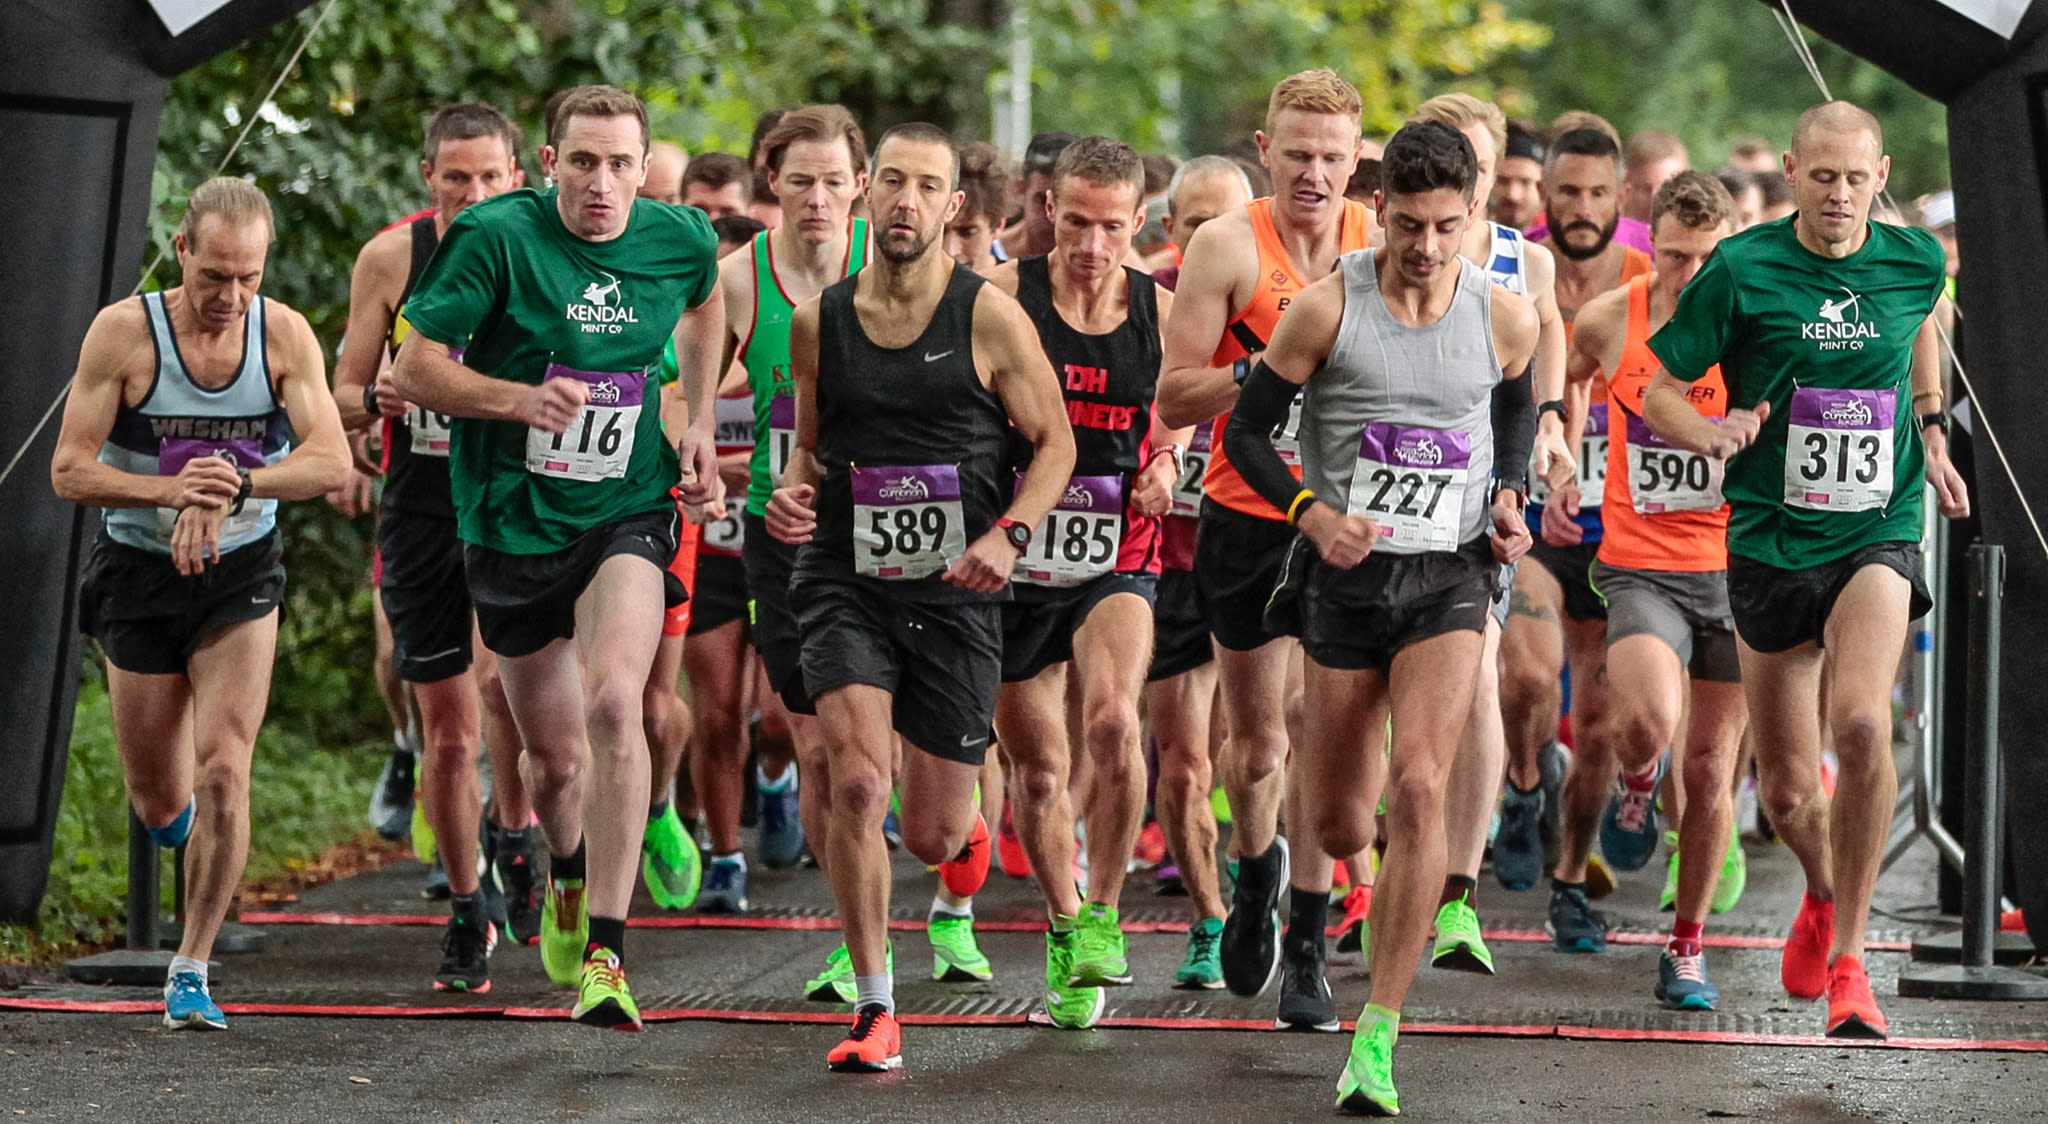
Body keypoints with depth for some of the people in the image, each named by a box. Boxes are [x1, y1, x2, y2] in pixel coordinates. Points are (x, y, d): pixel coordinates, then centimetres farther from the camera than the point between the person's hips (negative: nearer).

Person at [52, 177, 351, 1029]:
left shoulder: (283, 334, -9)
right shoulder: (124, 331, -14)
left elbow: (332, 462, -17)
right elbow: (69, 471, -15)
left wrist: (234, 485, -34)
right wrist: (169, 491, -32)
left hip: (241, 575, 0)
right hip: (139, 575, 0)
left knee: (223, 772, -14)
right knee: (159, 805, 9)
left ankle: (191, 970, 0)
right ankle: (184, 824, 48)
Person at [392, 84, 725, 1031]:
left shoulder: (680, 239, -3)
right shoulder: (495, 236, -13)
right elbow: (414, 369, -12)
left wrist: (699, 422, 14)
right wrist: (519, 398, -28)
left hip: (627, 514, 0)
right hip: (510, 519, 0)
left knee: (612, 704, -25)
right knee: (553, 756, 10)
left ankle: (603, 955, -21)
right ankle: (567, 880, 47)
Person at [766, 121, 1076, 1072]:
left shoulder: (990, 317, -4)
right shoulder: (818, 322, 4)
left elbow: (1055, 443, 2)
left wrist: (1008, 534, -14)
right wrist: (792, 491, -4)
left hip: (955, 593, -1)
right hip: (845, 583, 1)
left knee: (931, 835, 6)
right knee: (856, 783, -20)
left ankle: (965, 831, 48)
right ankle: (875, 1012, -7)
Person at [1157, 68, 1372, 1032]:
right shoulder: (1226, 245, -7)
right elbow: (1173, 398, -8)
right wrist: (1261, 370, -23)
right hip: (1248, 515, 0)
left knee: (1317, 732, -4)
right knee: (1257, 741, 8)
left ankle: (1307, 948, 6)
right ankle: (1256, 874, 39)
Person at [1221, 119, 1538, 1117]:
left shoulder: (1506, 318, -1)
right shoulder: (1327, 306, -8)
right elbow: (1247, 430, -1)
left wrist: (1509, 497, 2)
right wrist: (1312, 514, -16)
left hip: (1450, 576, 0)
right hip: (1344, 575, 0)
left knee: (1419, 789, -19)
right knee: (1337, 827, 6)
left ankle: (1377, 1036, -12)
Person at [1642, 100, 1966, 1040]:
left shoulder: (1915, 260, 0)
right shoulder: (1740, 270, -8)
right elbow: (1658, 394, -2)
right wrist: (1714, 433, -23)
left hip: (1877, 538, 0)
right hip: (1770, 541, 0)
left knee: (1862, 724, -27)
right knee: (1787, 792, 6)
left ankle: (1848, 958, -12)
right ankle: (1823, 893, 43)